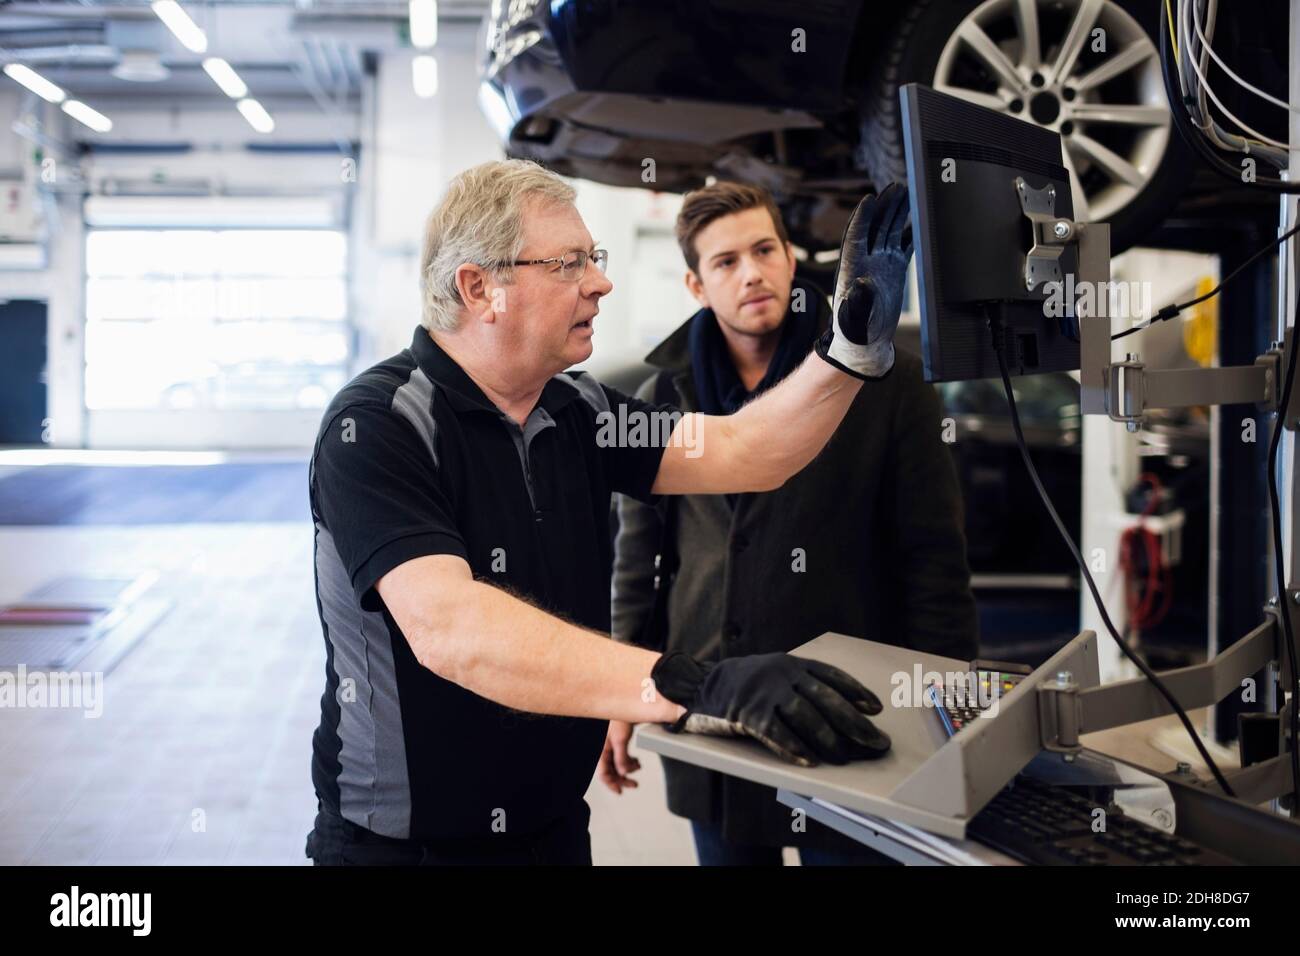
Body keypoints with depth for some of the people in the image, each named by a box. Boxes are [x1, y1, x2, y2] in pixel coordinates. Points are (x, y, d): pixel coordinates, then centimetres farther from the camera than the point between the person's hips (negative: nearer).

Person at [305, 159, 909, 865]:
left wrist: (857, 341, -15)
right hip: (404, 841, -7)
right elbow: (449, 627, -34)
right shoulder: (378, 425, -20)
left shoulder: (577, 411, 3)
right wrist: (690, 689, -44)